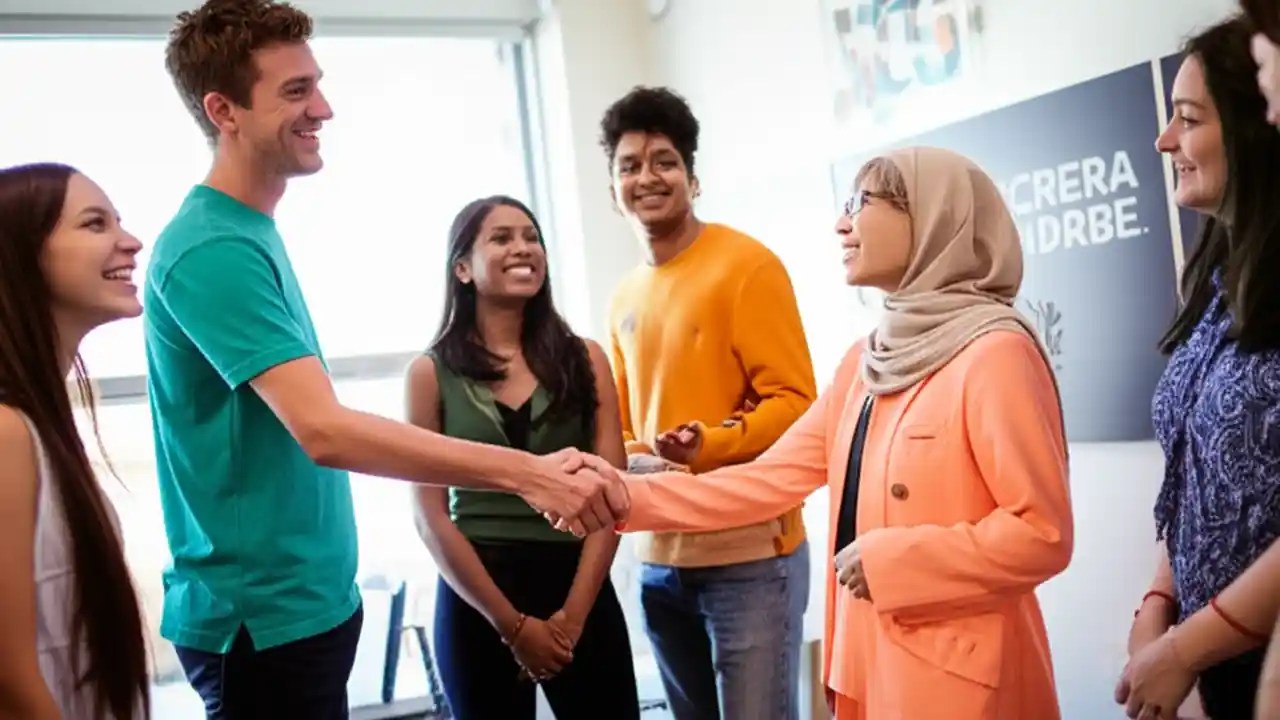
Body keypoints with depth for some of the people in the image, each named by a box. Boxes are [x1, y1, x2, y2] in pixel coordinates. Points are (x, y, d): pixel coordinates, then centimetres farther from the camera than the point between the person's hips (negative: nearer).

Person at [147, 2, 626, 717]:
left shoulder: (250, 232, 8)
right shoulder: (213, 250, -21)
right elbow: (325, 431, -31)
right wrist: (527, 472, -33)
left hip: (310, 599, 9)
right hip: (264, 617, -9)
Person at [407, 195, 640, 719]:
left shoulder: (584, 359, 4)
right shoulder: (431, 374, -1)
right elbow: (431, 516, -4)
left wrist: (573, 613, -10)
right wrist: (511, 623, -8)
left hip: (578, 586, 1)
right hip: (477, 599, -1)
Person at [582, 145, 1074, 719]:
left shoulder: (994, 352, -15)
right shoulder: (866, 361, 9)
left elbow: (1042, 533, -18)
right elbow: (769, 479, 4)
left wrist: (890, 560, -18)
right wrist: (625, 497, -1)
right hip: (870, 662, 7)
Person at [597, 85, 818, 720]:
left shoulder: (747, 265, -9)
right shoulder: (624, 298, 13)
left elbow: (794, 402, -12)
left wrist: (710, 445, -26)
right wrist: (623, 460, -1)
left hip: (749, 554, -6)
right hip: (659, 558, 7)